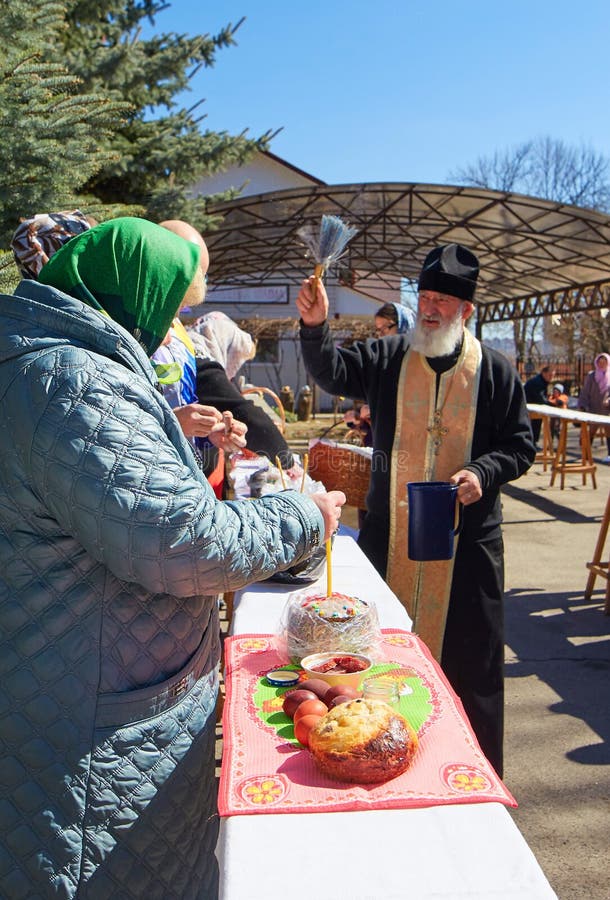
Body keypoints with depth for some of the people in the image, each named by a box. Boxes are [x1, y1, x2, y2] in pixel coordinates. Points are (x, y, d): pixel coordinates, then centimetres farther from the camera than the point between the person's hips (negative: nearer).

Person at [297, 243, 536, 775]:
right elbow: (332, 372, -12)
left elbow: (521, 445, 5)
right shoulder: (386, 359, 3)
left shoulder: (495, 372, 1)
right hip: (389, 535, 1)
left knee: (468, 657, 9)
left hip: (467, 537, -1)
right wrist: (315, 326, -30)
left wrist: (483, 472, -13)